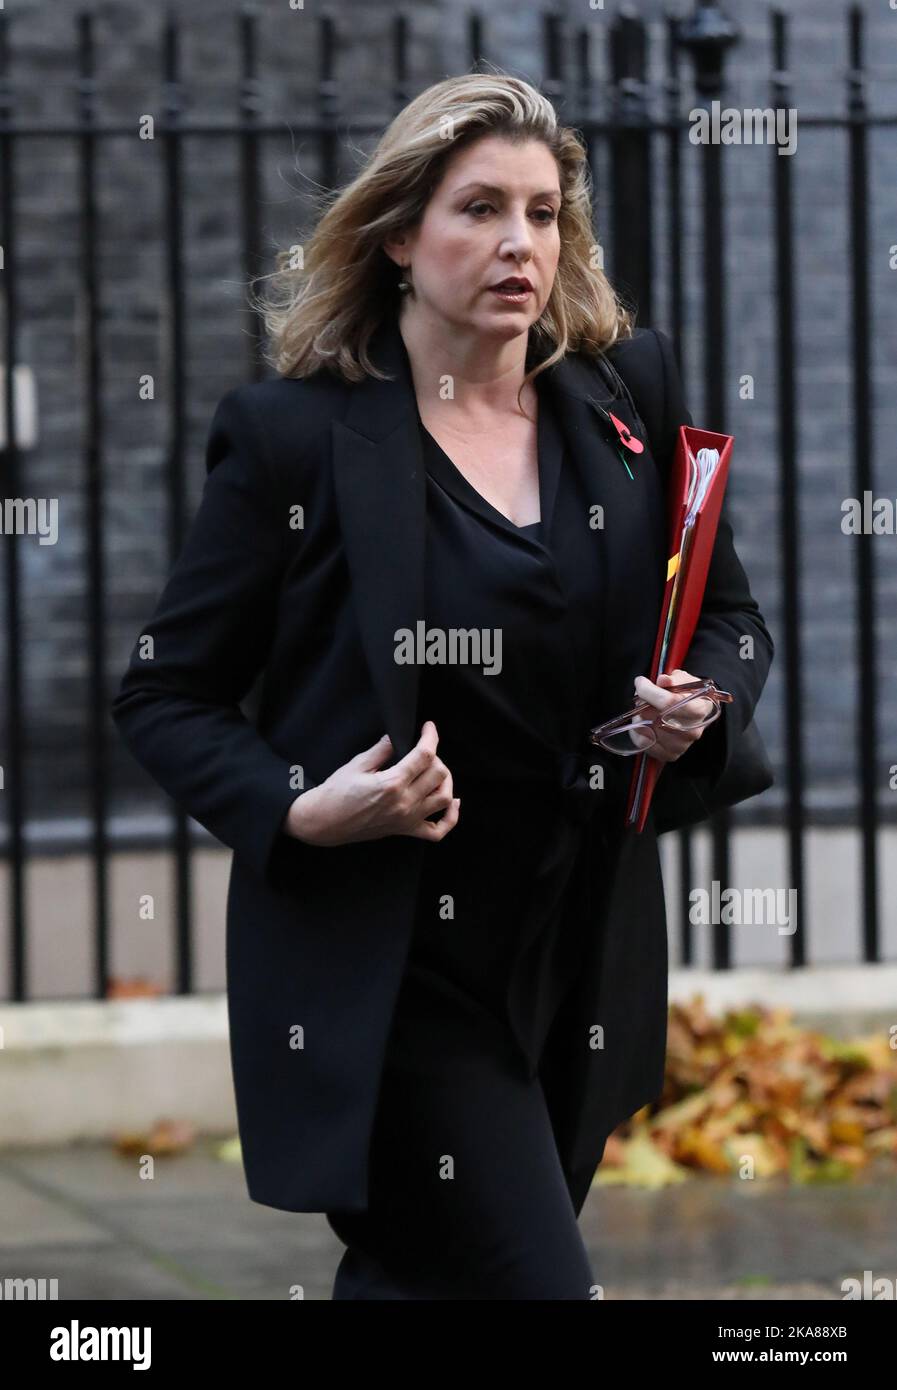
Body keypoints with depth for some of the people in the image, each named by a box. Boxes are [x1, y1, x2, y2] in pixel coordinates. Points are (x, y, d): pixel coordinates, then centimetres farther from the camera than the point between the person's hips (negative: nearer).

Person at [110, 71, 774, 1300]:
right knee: (534, 1282, -14)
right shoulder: (296, 434, -8)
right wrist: (299, 813, -20)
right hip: (389, 979, -5)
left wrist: (704, 703, -9)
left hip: (581, 959, 5)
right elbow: (165, 696, -2)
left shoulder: (630, 392, 4)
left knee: (416, 1279, 16)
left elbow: (731, 617, 15)